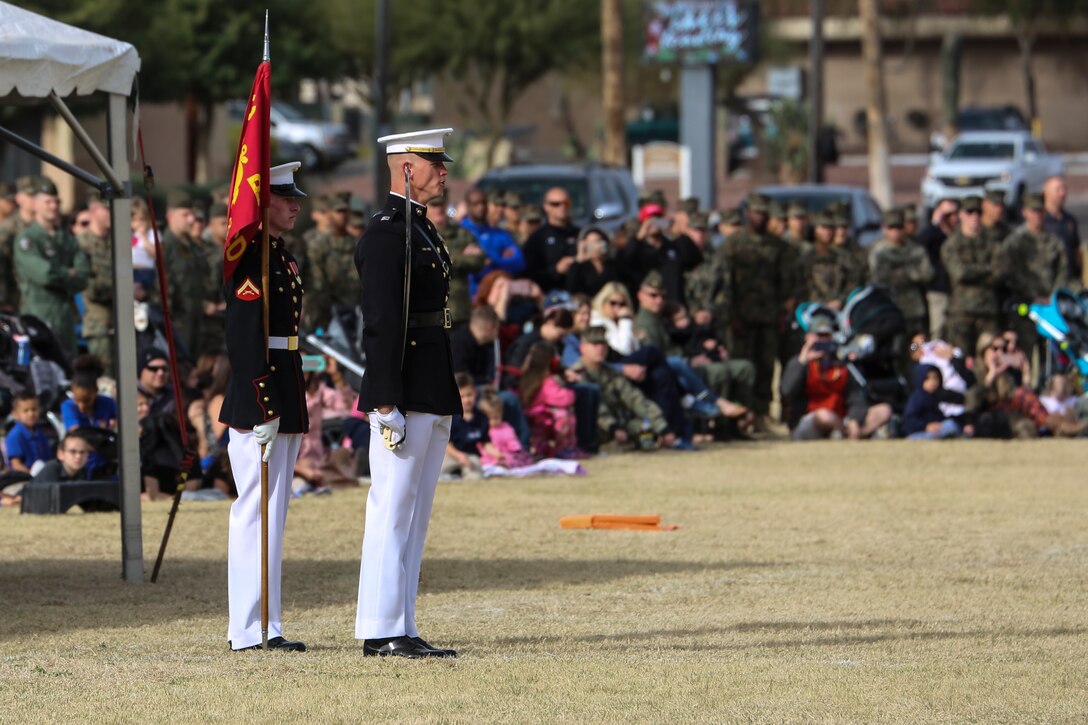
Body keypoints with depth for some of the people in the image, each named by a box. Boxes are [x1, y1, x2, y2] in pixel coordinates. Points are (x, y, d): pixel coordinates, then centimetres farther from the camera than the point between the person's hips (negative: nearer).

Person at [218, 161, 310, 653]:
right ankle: (253, 630, -6)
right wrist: (263, 409, -23)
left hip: (285, 402, 10)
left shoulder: (284, 257, 17)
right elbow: (246, 339, -19)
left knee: (271, 514, 11)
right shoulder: (248, 259, -13)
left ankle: (255, 625, 16)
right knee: (258, 510, -8)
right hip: (257, 399, -10)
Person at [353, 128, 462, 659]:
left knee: (414, 517, 10)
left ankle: (401, 631, 13)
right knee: (392, 513, -7)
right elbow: (382, 323, -18)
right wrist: (386, 404, -23)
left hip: (433, 399, 10)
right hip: (404, 397, -10)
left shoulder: (423, 231, 18)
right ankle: (382, 632, -6)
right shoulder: (386, 234, -12)